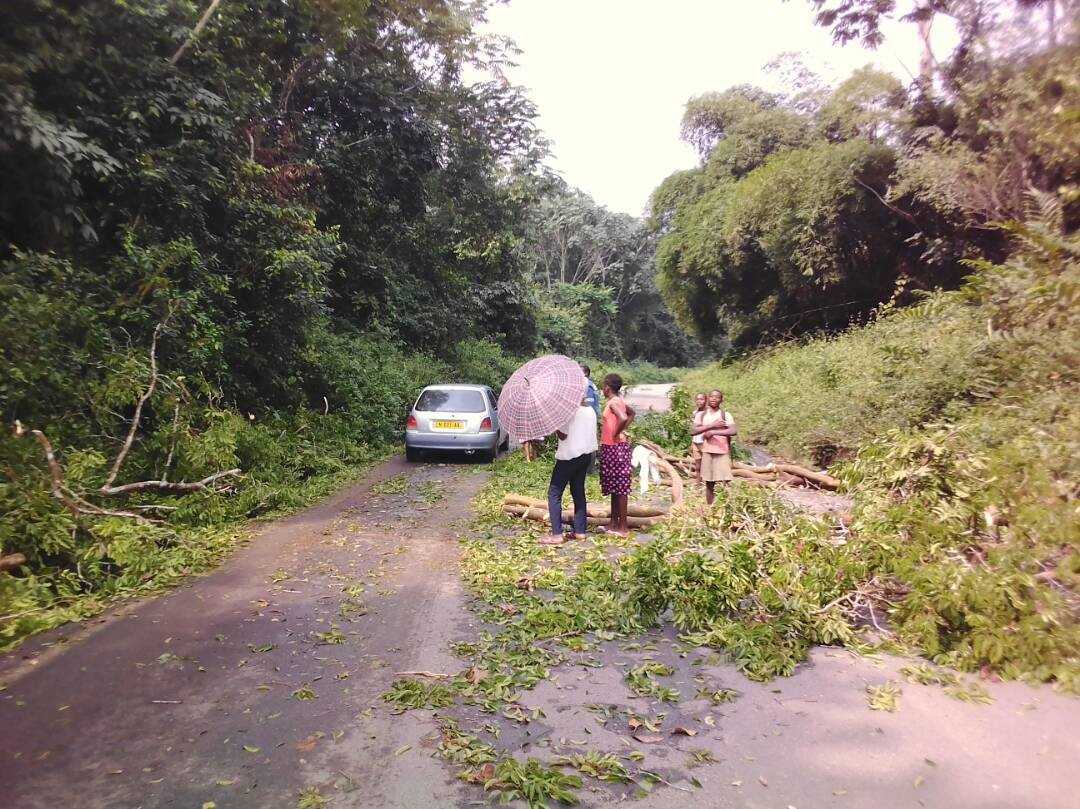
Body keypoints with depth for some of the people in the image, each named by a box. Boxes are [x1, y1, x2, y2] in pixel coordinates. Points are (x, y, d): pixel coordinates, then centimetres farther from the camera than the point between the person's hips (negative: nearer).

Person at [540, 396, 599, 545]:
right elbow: (592, 434, 13)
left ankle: (557, 535, -9)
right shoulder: (590, 410, 9)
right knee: (578, 491, 17)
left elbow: (563, 435, -15)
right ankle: (580, 531, 17)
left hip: (569, 455, -8)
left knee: (554, 493, -4)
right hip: (586, 454, 8)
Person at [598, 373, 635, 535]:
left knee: (620, 487, -5)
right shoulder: (619, 401, 12)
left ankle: (623, 526, 1)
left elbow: (623, 418, -34)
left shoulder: (613, 402, -16)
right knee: (615, 487, 15)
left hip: (615, 447, -10)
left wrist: (616, 434, -19)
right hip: (613, 448, 10)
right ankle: (614, 523, 23)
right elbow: (631, 413, 29)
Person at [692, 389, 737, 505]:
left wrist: (713, 432, -16)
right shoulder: (702, 415, 10)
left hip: (722, 451, -3)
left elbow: (734, 431, -13)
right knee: (709, 483, 7)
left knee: (724, 482, -9)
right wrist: (712, 425, -12)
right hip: (707, 451, 3)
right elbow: (695, 431, -4)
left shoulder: (725, 415, 1)